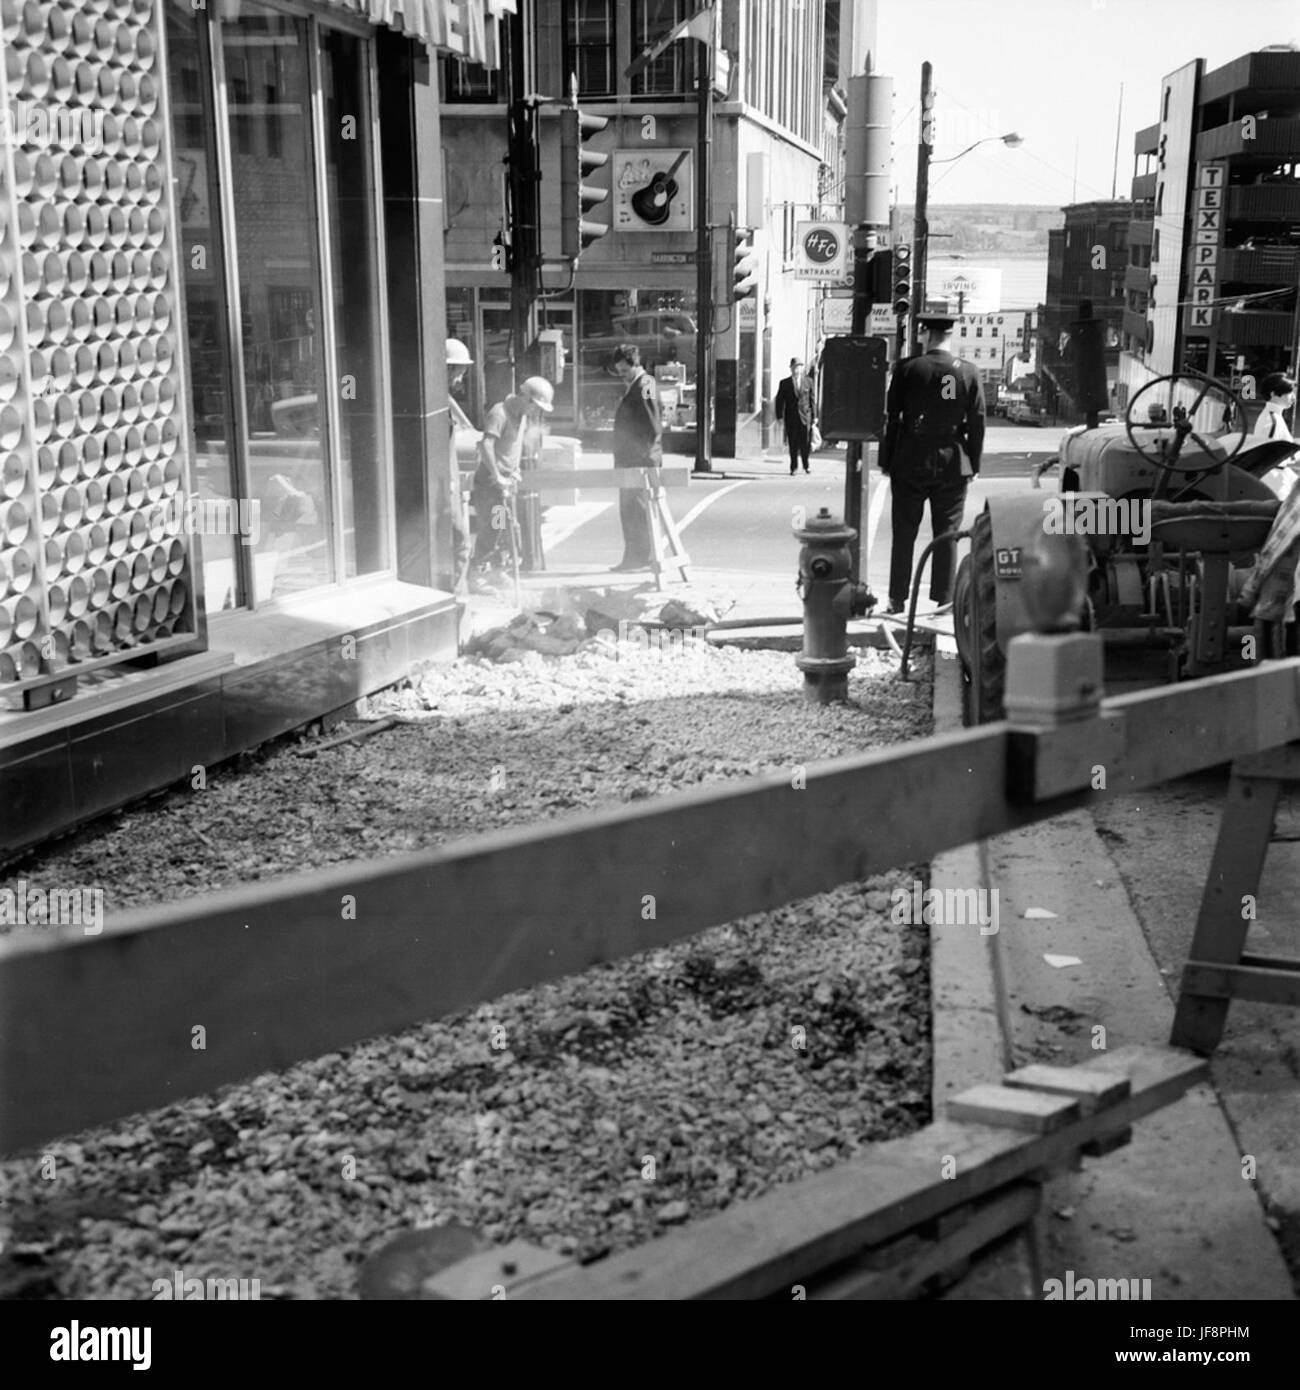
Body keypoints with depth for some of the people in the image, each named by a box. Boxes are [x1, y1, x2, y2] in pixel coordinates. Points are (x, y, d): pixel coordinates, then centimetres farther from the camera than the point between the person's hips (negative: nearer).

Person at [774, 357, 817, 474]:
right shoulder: (784, 383, 4)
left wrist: (814, 416, 5)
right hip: (791, 417, 0)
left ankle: (806, 466, 18)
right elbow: (779, 400, 5)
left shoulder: (808, 381, 7)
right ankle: (794, 468, 9)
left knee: (805, 443, -2)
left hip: (805, 416, 0)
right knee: (793, 444, 0)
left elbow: (812, 399, 8)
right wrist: (779, 416, -3)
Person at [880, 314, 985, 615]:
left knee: (904, 533, 6)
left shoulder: (907, 369, -6)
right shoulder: (969, 373, -2)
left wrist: (886, 461, 4)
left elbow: (891, 418, -3)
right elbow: (977, 422, 1)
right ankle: (944, 599, 9)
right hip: (953, 466, 1)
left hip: (910, 463, -1)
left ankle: (897, 599, 9)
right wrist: (974, 463, 10)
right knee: (946, 534, 7)